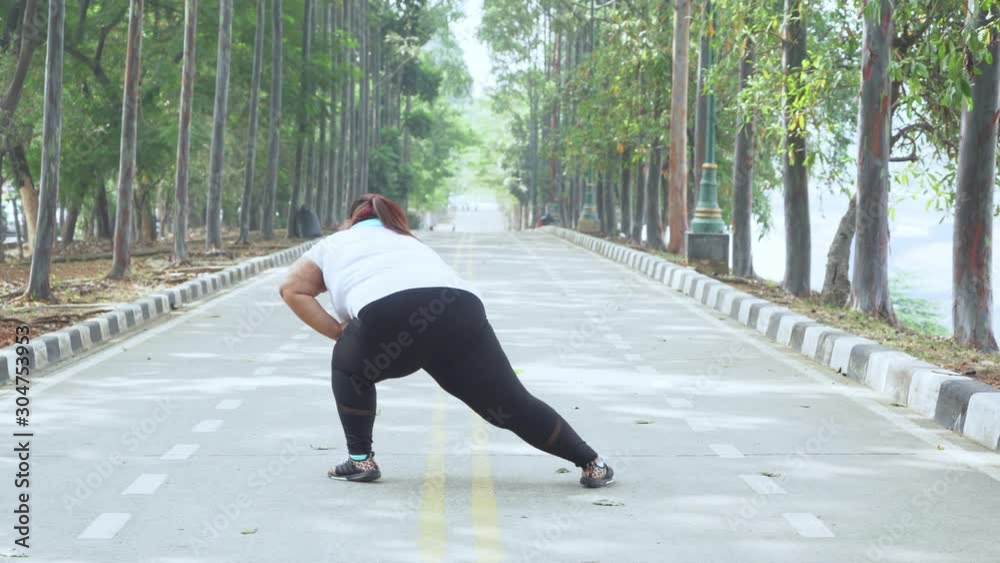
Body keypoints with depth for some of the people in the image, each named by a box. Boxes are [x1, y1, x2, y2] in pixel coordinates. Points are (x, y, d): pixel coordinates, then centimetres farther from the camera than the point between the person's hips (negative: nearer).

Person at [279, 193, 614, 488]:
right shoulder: (409, 243, 45)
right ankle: (592, 464, 13)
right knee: (512, 405, 12)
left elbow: (292, 290, 27)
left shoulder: (335, 243, 36)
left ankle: (360, 460, 23)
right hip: (461, 309, 3)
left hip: (387, 311, -3)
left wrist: (337, 331, 26)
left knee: (348, 367, 29)